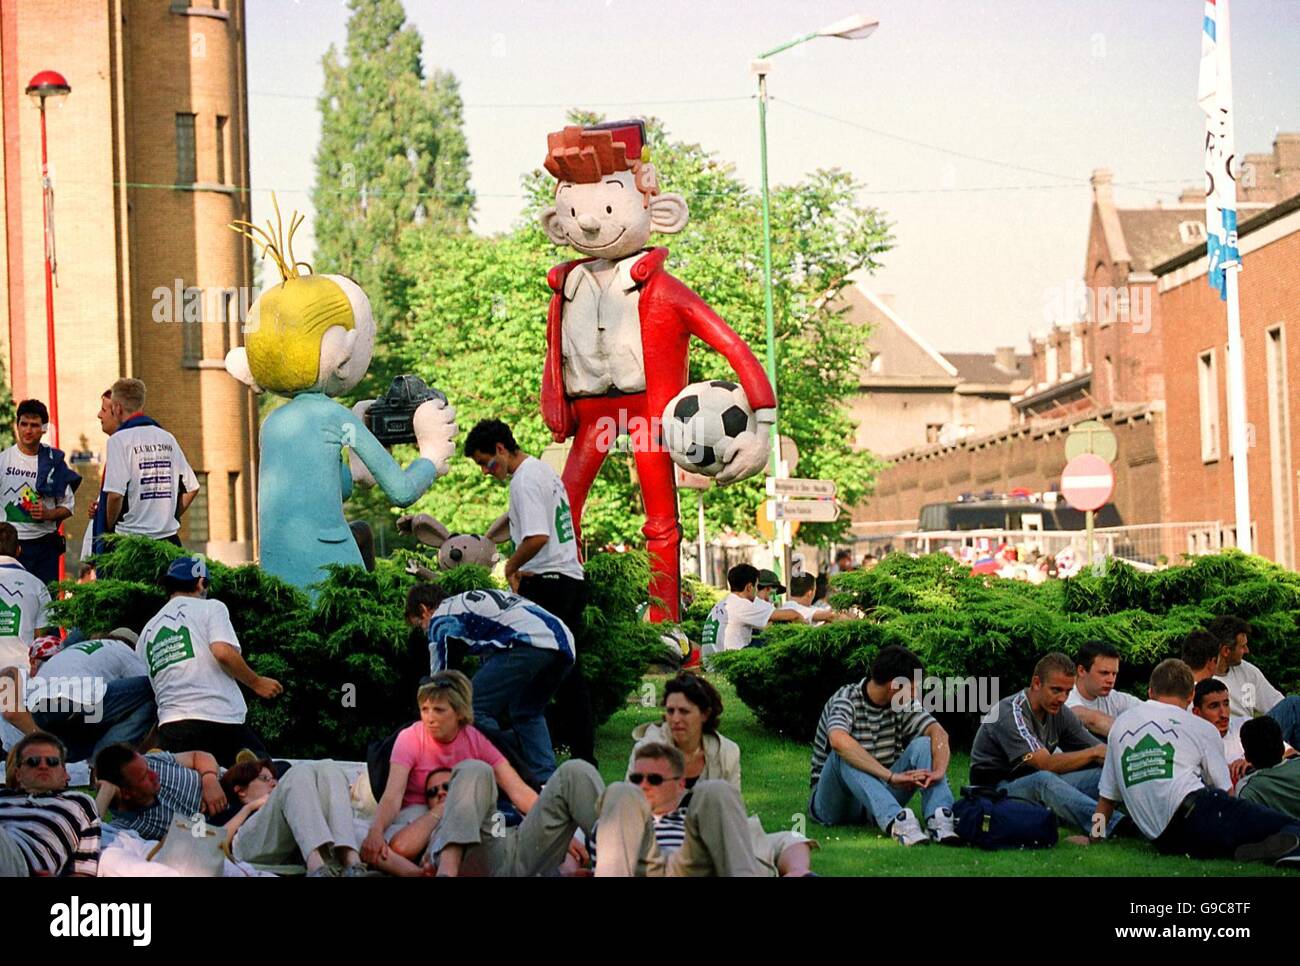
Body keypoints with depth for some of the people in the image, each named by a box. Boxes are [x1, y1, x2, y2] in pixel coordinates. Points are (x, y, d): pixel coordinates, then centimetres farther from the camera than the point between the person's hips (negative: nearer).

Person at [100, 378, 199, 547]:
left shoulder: (119, 439, -7)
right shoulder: (168, 438, 12)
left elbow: (115, 494, -16)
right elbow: (192, 488, 14)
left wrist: (109, 528, -1)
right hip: (169, 538, 5)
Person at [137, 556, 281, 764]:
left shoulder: (147, 631, 24)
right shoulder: (210, 608, 9)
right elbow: (223, 652, -9)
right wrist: (256, 683, 4)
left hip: (171, 724, 5)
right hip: (221, 720, -5)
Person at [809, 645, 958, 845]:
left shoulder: (904, 705, 3)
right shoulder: (846, 701, -16)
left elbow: (939, 733, -13)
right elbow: (838, 741, -38)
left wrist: (939, 771, -35)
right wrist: (891, 776, -43)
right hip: (833, 803, -5)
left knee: (924, 744, -14)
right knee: (844, 754, -34)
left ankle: (940, 819, -38)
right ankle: (897, 821, -53)